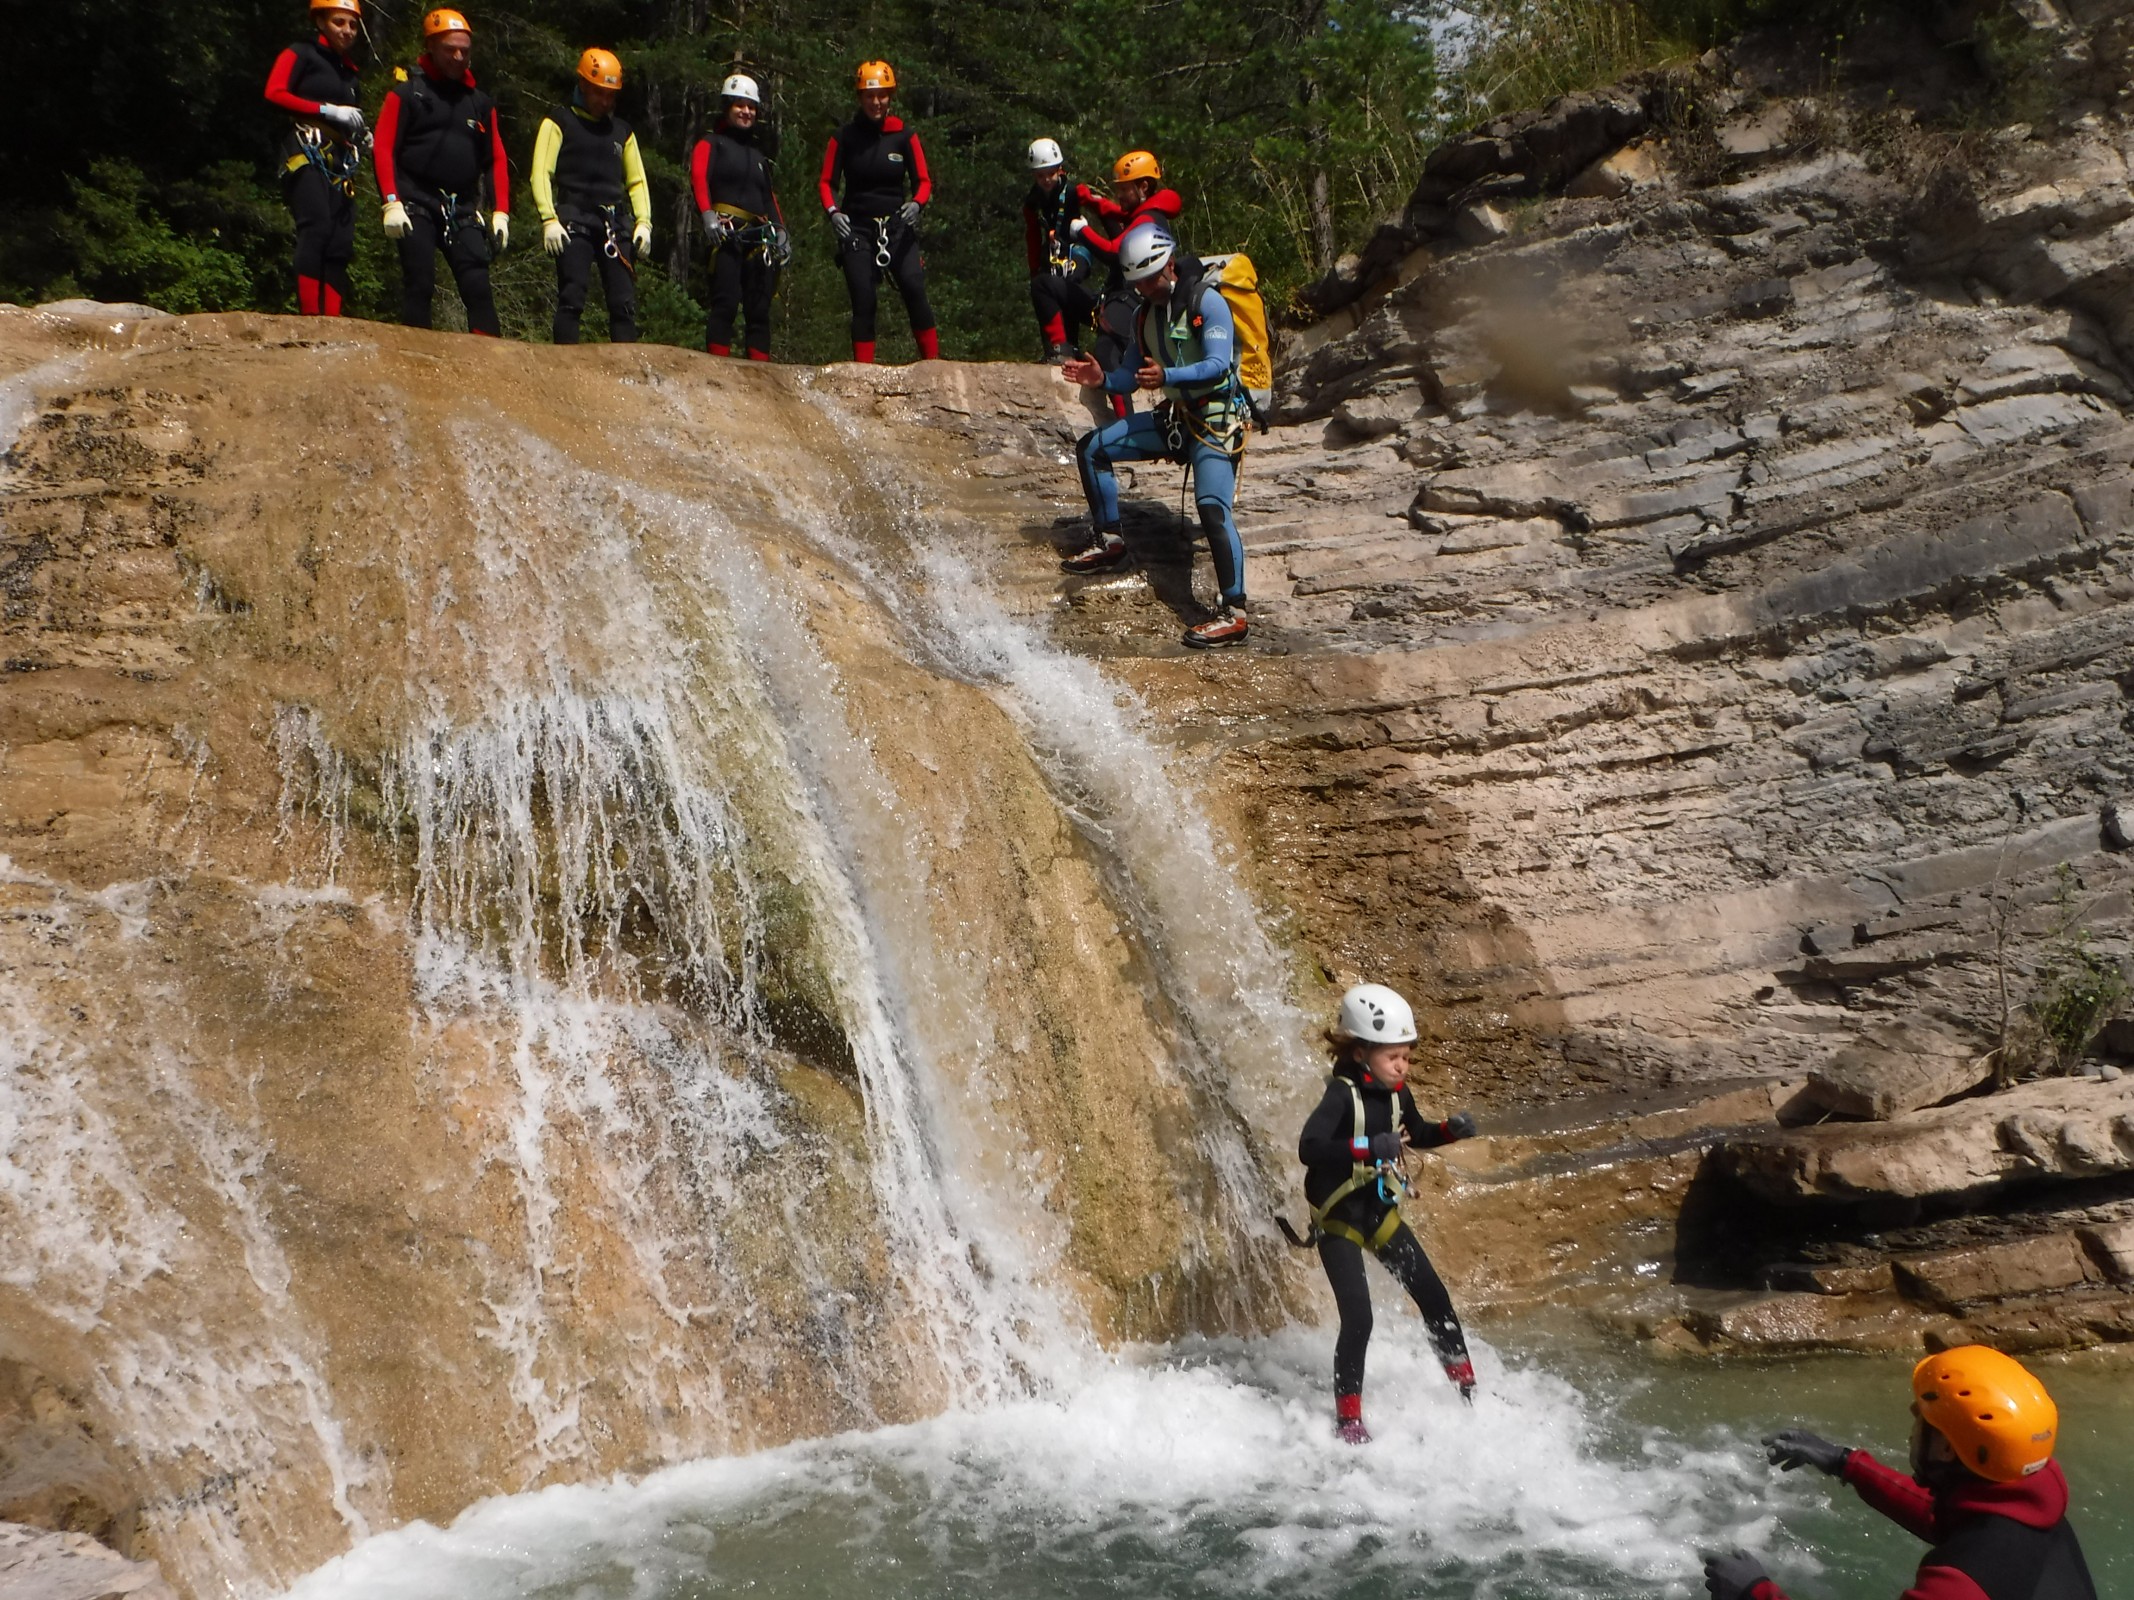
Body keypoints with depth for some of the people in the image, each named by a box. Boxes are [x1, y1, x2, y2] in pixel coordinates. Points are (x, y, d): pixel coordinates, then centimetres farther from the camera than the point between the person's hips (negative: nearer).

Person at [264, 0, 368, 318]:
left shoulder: (349, 72, 25)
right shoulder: (301, 54, 7)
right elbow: (274, 93, -7)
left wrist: (360, 134, 8)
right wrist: (327, 110, -13)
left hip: (339, 164, 7)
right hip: (306, 154, -7)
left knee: (340, 244, -3)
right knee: (317, 227, -25)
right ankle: (310, 315, -29)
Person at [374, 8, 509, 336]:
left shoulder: (479, 102, 15)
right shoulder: (407, 92, 2)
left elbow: (496, 159, 14)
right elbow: (384, 148, -3)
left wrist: (501, 212, 4)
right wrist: (391, 203, -13)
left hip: (463, 208, 3)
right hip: (417, 204, -3)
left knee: (478, 285, -6)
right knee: (420, 284, -7)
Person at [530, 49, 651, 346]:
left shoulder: (622, 131, 19)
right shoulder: (558, 122, 6)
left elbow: (636, 180, 21)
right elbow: (541, 174, 0)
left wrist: (643, 222, 6)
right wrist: (549, 220, -13)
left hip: (614, 223, 4)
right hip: (574, 221, -4)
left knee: (624, 303, -2)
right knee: (571, 298, -13)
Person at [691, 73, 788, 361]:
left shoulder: (758, 153, 28)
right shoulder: (711, 144, 8)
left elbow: (769, 196, 28)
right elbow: (698, 178, -8)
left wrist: (780, 230, 12)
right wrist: (707, 214, -25)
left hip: (759, 236, 6)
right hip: (726, 232, -6)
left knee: (759, 309, 3)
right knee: (725, 303, -14)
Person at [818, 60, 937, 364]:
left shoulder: (904, 136, 3)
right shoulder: (845, 137, 2)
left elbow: (924, 181, 5)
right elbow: (827, 182, 6)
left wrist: (916, 203, -17)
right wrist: (833, 211, -14)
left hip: (897, 227, 0)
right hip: (856, 228, 0)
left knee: (914, 289, -18)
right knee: (863, 301, -5)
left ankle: (932, 360, -13)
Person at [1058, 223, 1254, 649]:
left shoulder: (1206, 301, -12)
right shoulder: (1145, 313, 11)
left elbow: (1218, 365, -23)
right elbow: (1131, 374, 14)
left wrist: (1168, 376, -38)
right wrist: (1102, 379, -8)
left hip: (1216, 421, -8)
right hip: (1174, 418, 8)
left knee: (1213, 509, -24)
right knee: (1092, 448, 4)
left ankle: (1233, 614, -22)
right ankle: (1108, 542, 15)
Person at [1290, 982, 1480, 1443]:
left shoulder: (1397, 1093, -2)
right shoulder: (1343, 1095, -24)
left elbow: (1417, 1135, 18)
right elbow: (1309, 1148, -38)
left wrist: (1451, 1129, -2)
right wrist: (1368, 1148, -47)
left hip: (1381, 1214, 7)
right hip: (1338, 1221, -7)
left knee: (1435, 1298, 9)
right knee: (1358, 1319, -12)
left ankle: (1468, 1389, 27)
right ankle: (1348, 1419, 5)